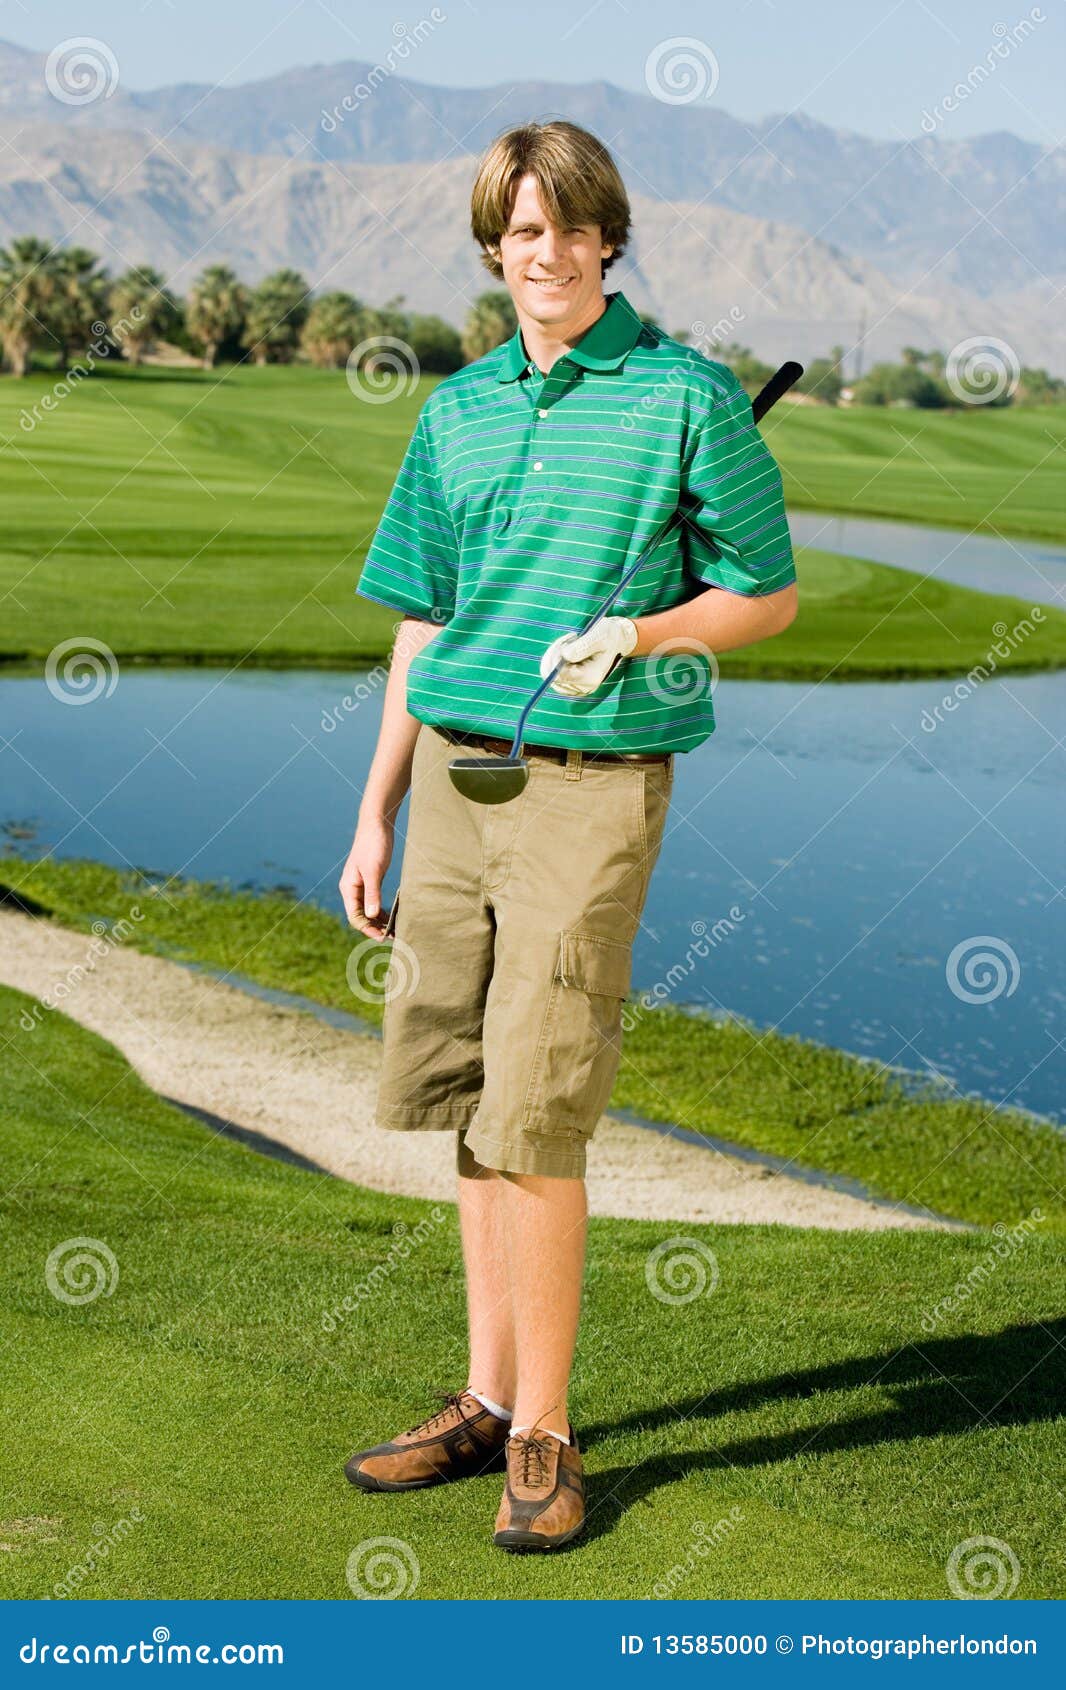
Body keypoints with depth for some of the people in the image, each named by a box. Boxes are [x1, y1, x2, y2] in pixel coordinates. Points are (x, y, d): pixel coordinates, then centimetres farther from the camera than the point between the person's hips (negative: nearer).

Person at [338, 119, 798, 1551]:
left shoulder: (689, 395, -3)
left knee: (531, 1122, -7)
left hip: (591, 782, -6)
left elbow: (768, 595, 2)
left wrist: (636, 636, -16)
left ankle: (542, 1435, 6)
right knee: (467, 1104, 9)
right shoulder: (459, 410, 12)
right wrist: (375, 813, 15)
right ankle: (489, 1399, 22)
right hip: (453, 773, 6)